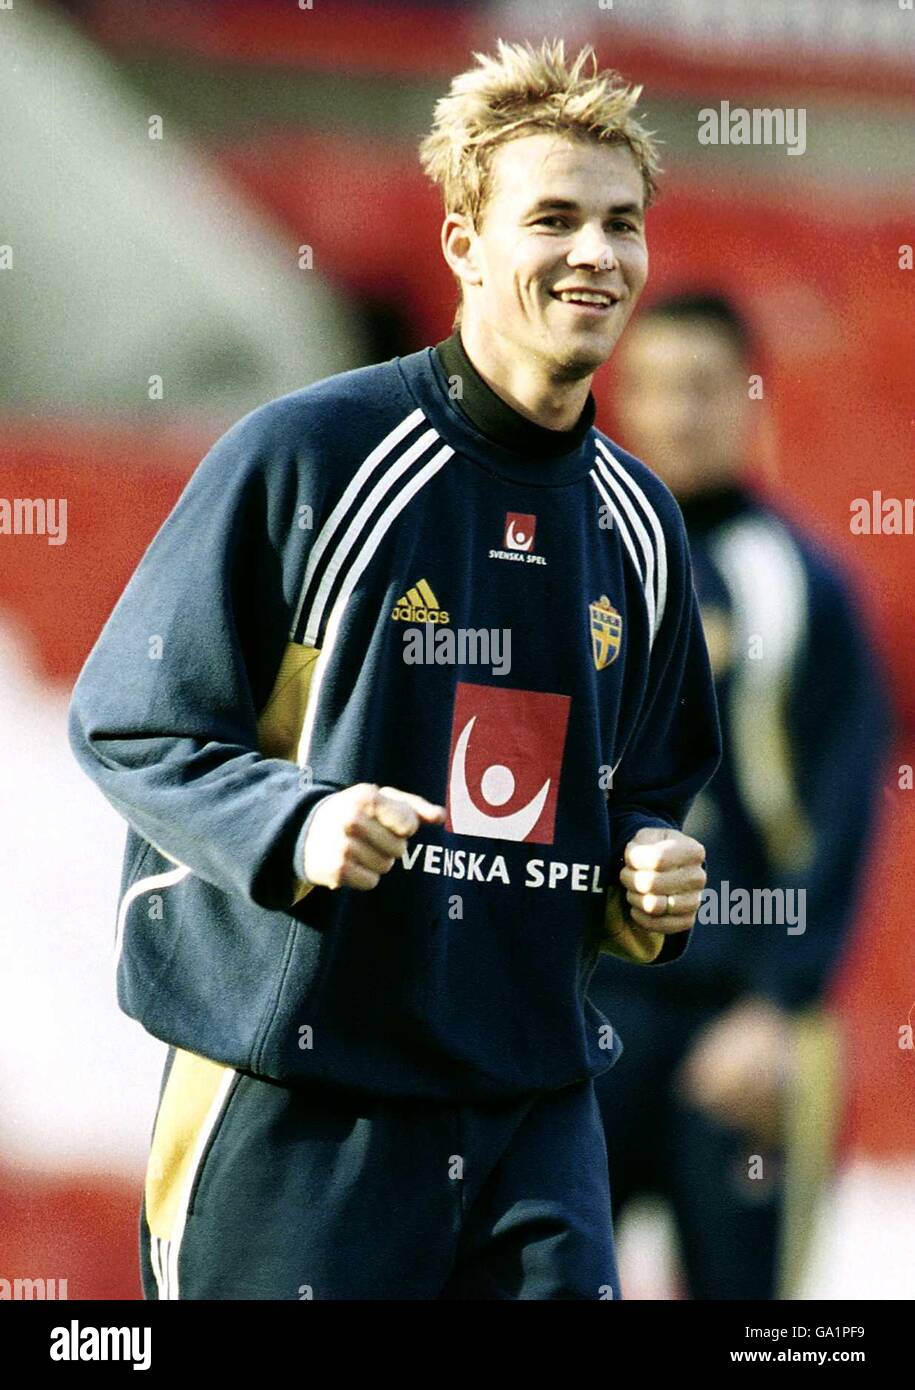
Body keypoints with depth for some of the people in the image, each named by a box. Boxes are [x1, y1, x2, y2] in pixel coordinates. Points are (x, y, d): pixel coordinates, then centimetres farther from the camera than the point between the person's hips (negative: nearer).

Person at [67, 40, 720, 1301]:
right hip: (296, 1104, -5)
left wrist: (653, 879, 2)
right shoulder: (306, 454, -7)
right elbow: (124, 724, -4)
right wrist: (292, 827, -21)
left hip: (538, 1097, 5)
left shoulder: (637, 522, 12)